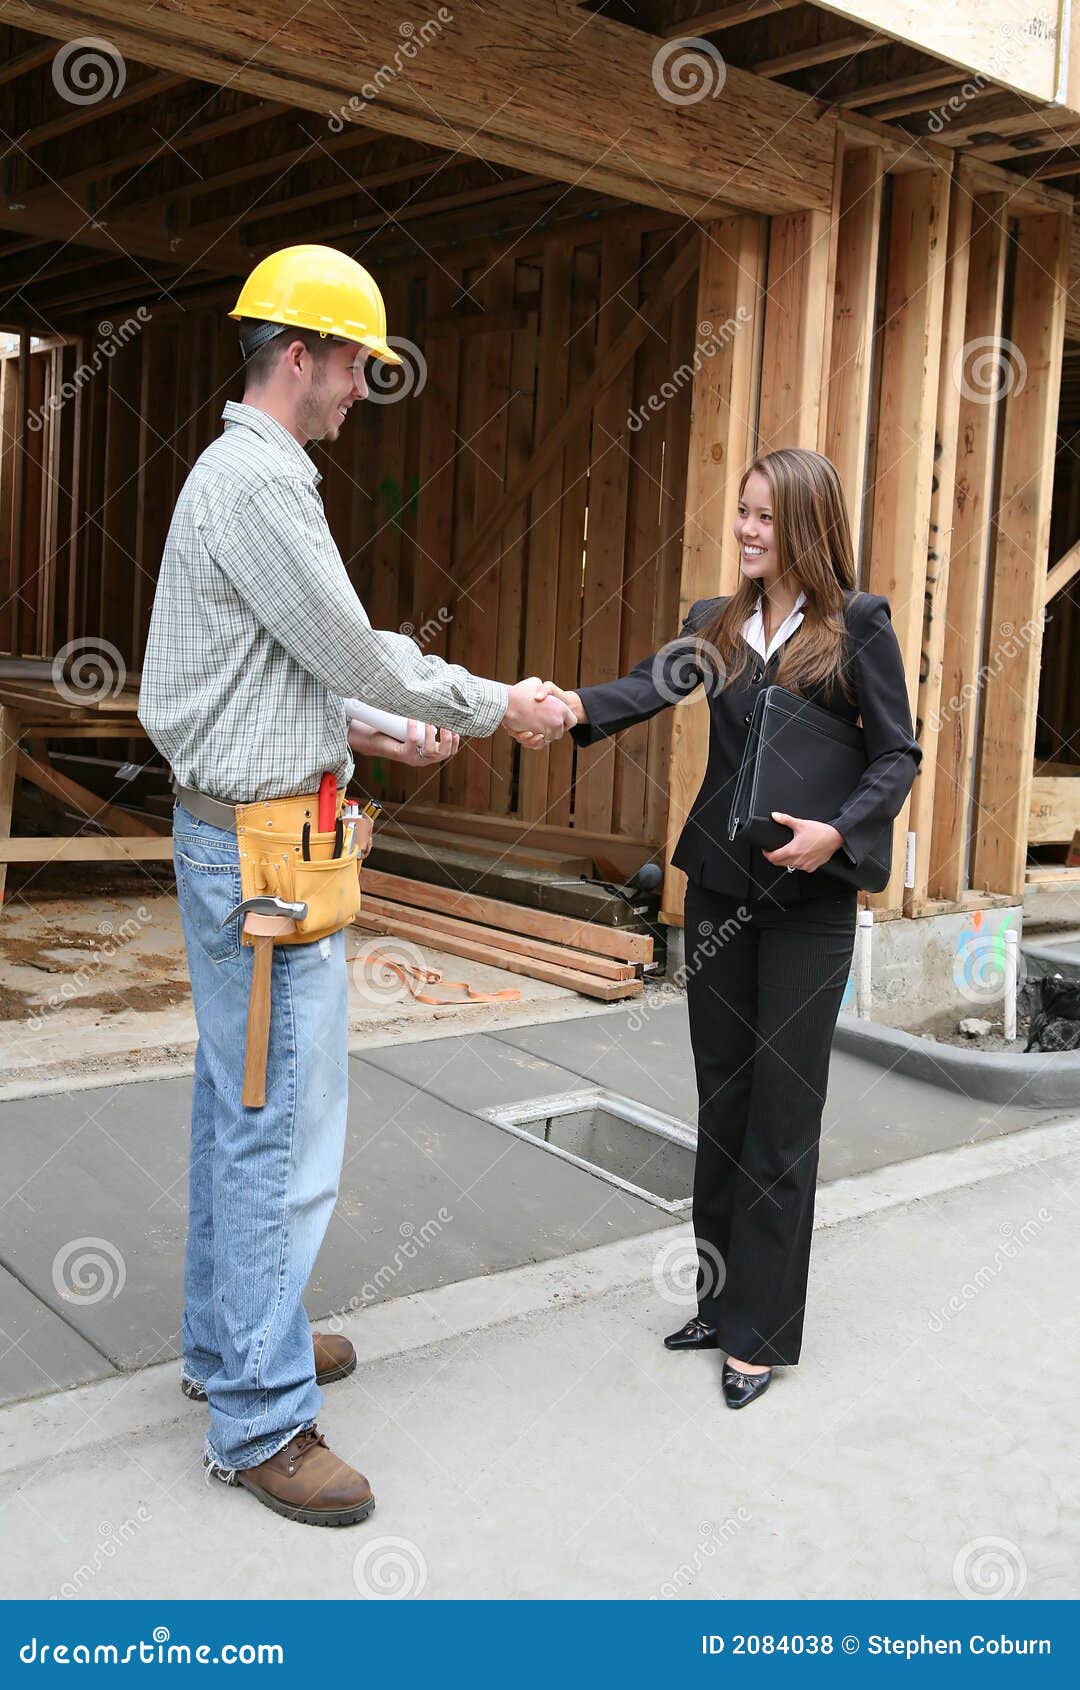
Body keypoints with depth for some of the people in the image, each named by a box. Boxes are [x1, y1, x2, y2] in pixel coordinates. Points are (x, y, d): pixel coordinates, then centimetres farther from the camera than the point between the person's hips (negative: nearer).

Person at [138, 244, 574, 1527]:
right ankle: (260, 1418, 7)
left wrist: (372, 738, 19)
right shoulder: (261, 479, -16)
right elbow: (354, 653, -14)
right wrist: (498, 707, -2)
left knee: (238, 1107, 18)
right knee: (283, 1127, -5)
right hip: (263, 845, -11)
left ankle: (227, 1338, 32)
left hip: (237, 830, 11)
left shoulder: (244, 472, 18)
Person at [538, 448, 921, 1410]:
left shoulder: (859, 626, -4)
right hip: (720, 883, 5)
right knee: (722, 1097, 13)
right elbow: (651, 687, -10)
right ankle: (722, 1300, 27)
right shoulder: (718, 623, 8)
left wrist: (840, 831, -21)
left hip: (809, 898, -5)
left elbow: (899, 754, -4)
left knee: (783, 1110, 1)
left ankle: (762, 1332, 13)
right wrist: (575, 705, -30)